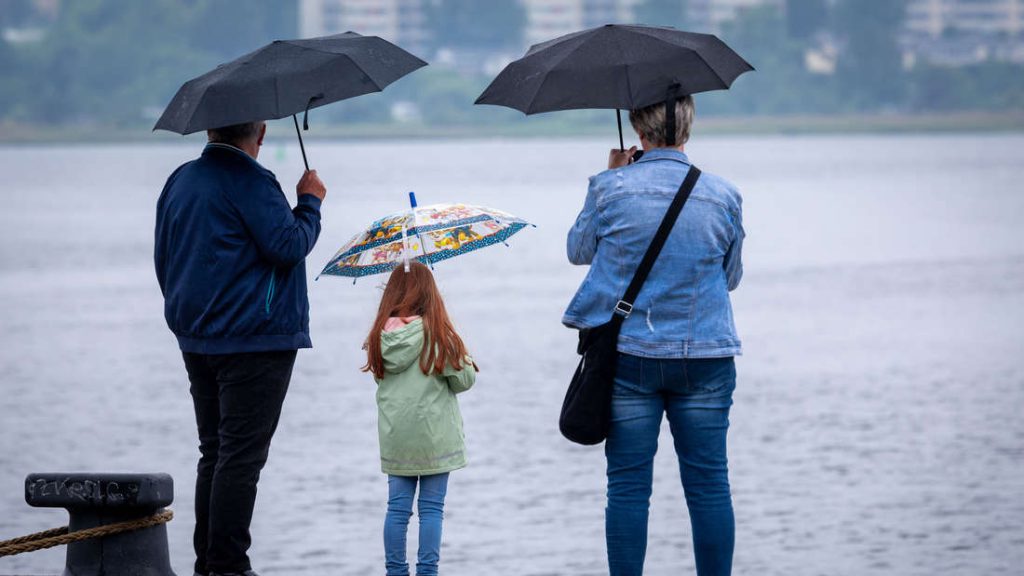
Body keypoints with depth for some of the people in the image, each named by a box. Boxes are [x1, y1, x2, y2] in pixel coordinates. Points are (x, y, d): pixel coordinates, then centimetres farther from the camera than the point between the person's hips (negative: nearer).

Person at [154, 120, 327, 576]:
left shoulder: (179, 181, 13)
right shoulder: (248, 181, -14)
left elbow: (164, 261, 18)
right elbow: (288, 247, -17)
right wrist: (310, 202, -1)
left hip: (196, 341, 8)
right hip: (255, 339, -8)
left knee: (213, 452, 14)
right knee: (241, 455, -7)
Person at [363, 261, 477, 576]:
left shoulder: (380, 336, -3)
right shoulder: (438, 333, -12)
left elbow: (380, 375, 7)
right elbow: (462, 379, -7)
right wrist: (470, 367, 15)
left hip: (395, 437, 3)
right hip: (434, 436, -3)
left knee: (397, 506, 10)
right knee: (431, 507, 3)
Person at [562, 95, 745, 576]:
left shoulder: (611, 189, -5)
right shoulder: (722, 195, -1)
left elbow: (578, 251, 13)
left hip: (628, 356, -1)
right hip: (705, 357, 1)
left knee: (628, 486, 4)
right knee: (709, 484, 5)